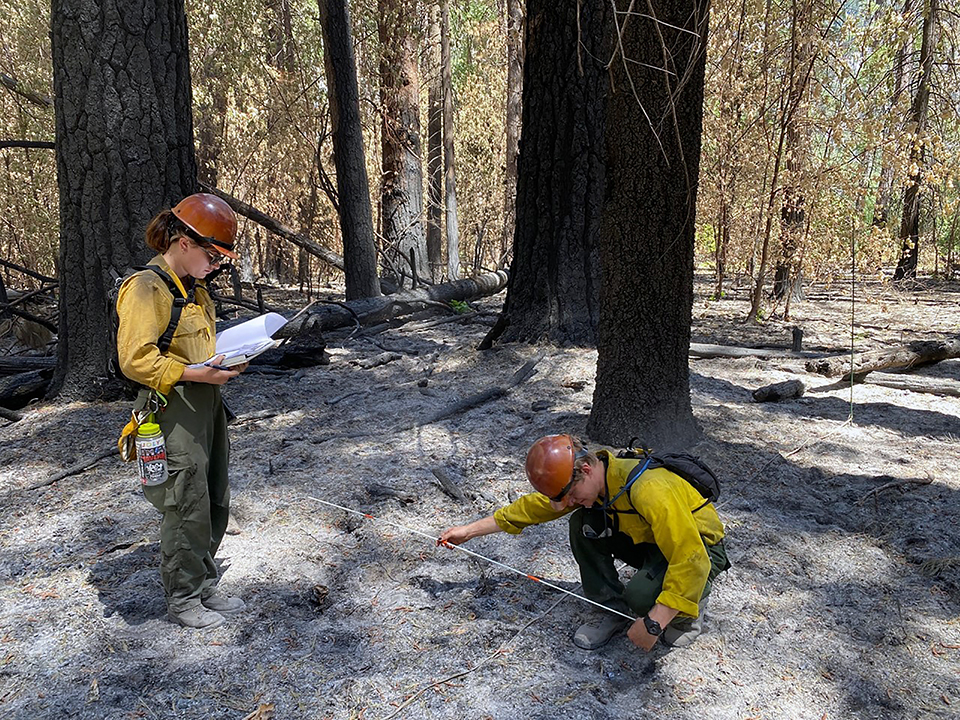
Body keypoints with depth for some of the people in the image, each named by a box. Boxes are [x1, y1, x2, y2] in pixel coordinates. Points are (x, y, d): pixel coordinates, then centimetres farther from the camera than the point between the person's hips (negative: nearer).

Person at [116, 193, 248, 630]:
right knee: (187, 508, 0)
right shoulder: (145, 287, -13)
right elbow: (136, 360, -19)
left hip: (207, 405, 9)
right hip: (173, 412, -9)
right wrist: (193, 374, -25)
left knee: (215, 504, 15)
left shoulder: (195, 288, 15)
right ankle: (182, 600, 18)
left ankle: (204, 588, 30)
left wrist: (226, 362, 7)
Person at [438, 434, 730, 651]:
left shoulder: (648, 489, -38)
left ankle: (689, 610, 0)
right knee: (583, 523, -13)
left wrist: (653, 623, -38)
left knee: (643, 595, -34)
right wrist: (469, 530, 0)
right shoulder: (587, 479, -12)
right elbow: (533, 507, -1)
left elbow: (691, 560, -38)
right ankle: (612, 608, 1)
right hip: (648, 541, 7)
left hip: (698, 546, -7)